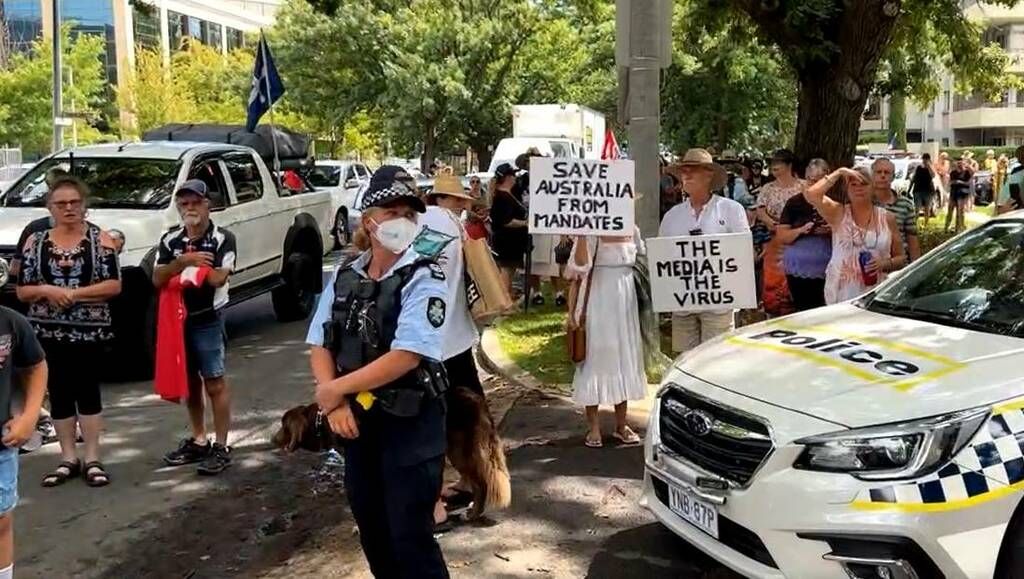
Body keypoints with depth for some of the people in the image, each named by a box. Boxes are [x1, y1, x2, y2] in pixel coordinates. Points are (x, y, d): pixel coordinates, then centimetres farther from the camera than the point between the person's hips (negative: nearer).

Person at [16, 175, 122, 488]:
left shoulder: (100, 239, -2)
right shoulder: (35, 242, 6)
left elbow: (114, 286, -9)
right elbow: (22, 291, 5)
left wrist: (74, 293, -18)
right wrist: (47, 290, -15)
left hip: (89, 330, -2)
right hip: (48, 332, 3)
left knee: (88, 391, 1)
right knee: (59, 393, 7)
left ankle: (92, 460, 10)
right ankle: (68, 459, 18)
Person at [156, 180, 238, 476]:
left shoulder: (223, 238, -11)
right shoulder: (170, 239, 4)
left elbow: (218, 278, -22)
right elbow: (157, 279, -4)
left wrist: (180, 267, -10)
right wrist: (184, 261, -21)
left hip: (207, 320, -6)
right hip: (177, 318, 6)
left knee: (214, 384, -3)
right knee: (190, 382, 15)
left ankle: (221, 447, 4)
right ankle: (198, 441, 27)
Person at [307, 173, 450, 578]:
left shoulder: (424, 279, -14)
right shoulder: (344, 277, 3)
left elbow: (406, 357, -23)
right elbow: (320, 345, 5)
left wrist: (334, 389, -16)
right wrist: (335, 404, -12)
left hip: (410, 424, -6)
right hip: (357, 421, 6)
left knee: (411, 537, 0)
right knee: (372, 530, 18)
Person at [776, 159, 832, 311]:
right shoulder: (795, 203, 3)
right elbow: (782, 236, 0)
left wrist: (832, 231, -12)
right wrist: (801, 230, -16)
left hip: (826, 270, 0)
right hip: (799, 270, 0)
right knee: (802, 311, 1)